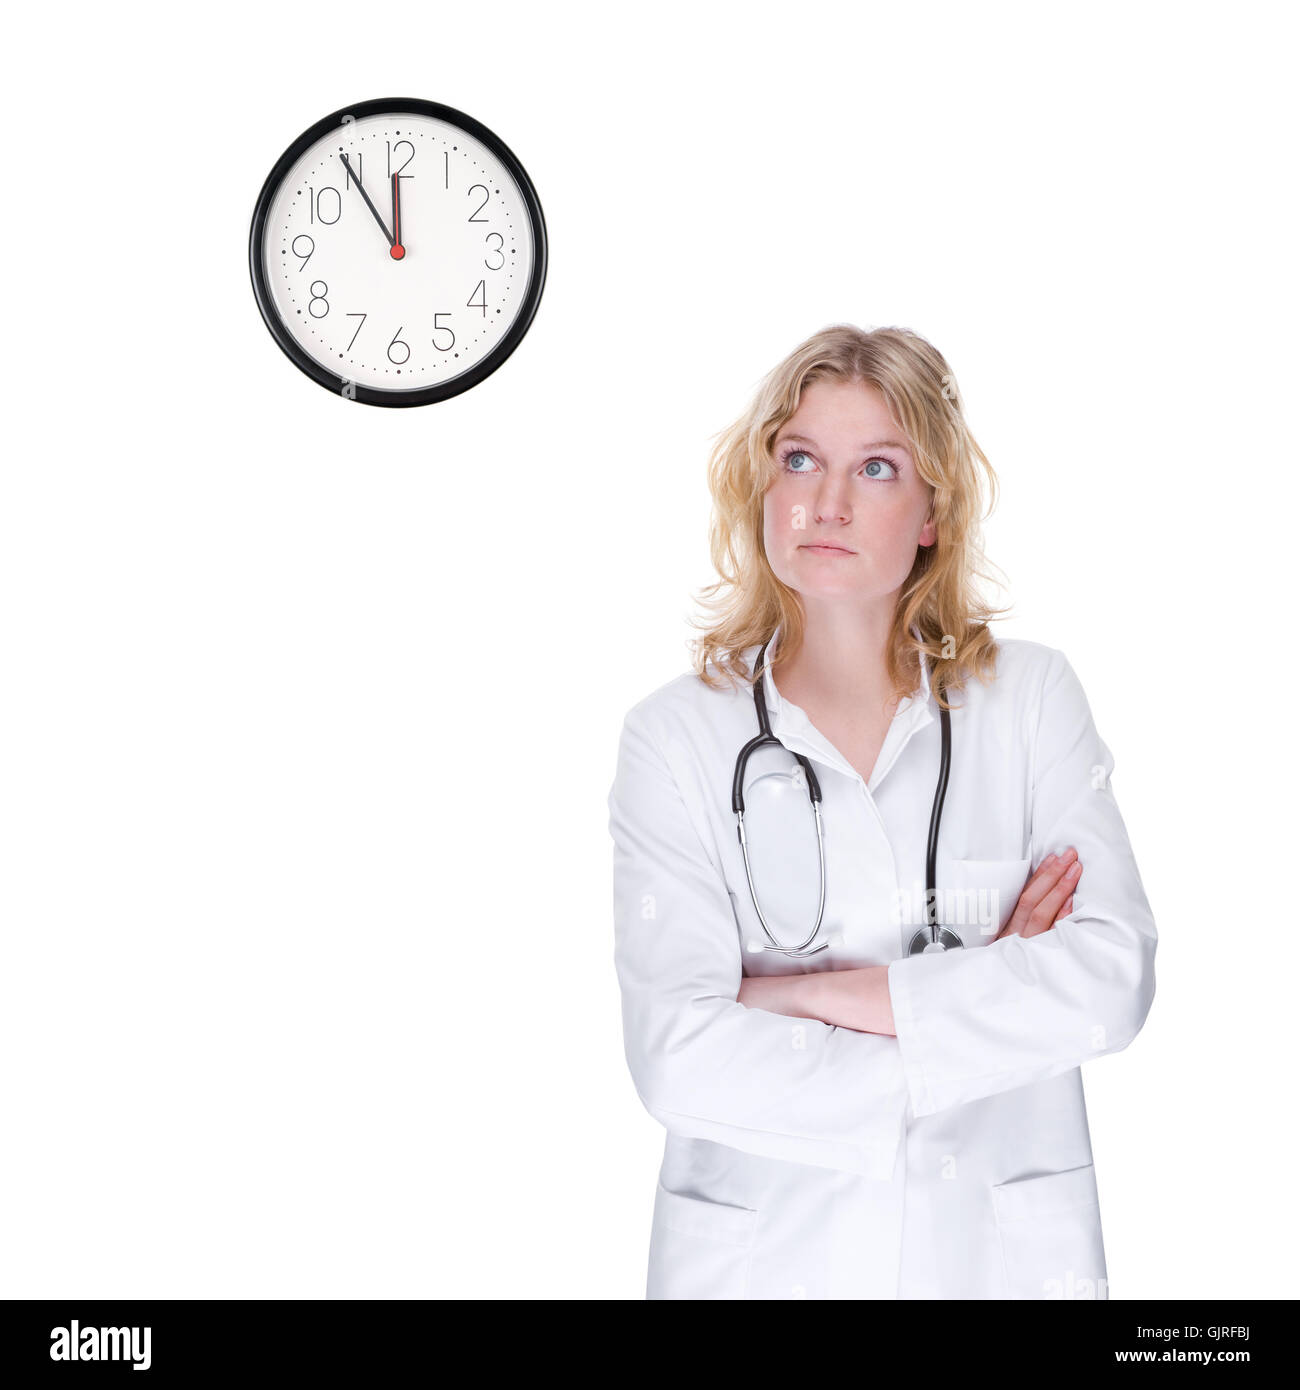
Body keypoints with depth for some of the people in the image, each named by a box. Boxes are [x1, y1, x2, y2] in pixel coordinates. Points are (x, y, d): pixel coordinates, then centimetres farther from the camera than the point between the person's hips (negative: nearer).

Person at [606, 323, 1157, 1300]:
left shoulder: (1030, 697, -3)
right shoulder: (676, 736, -7)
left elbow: (1115, 975, -14)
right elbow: (679, 1060, -17)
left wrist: (805, 993, -17)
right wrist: (987, 1000, -15)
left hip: (1002, 1247, 1)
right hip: (765, 1252, -1)